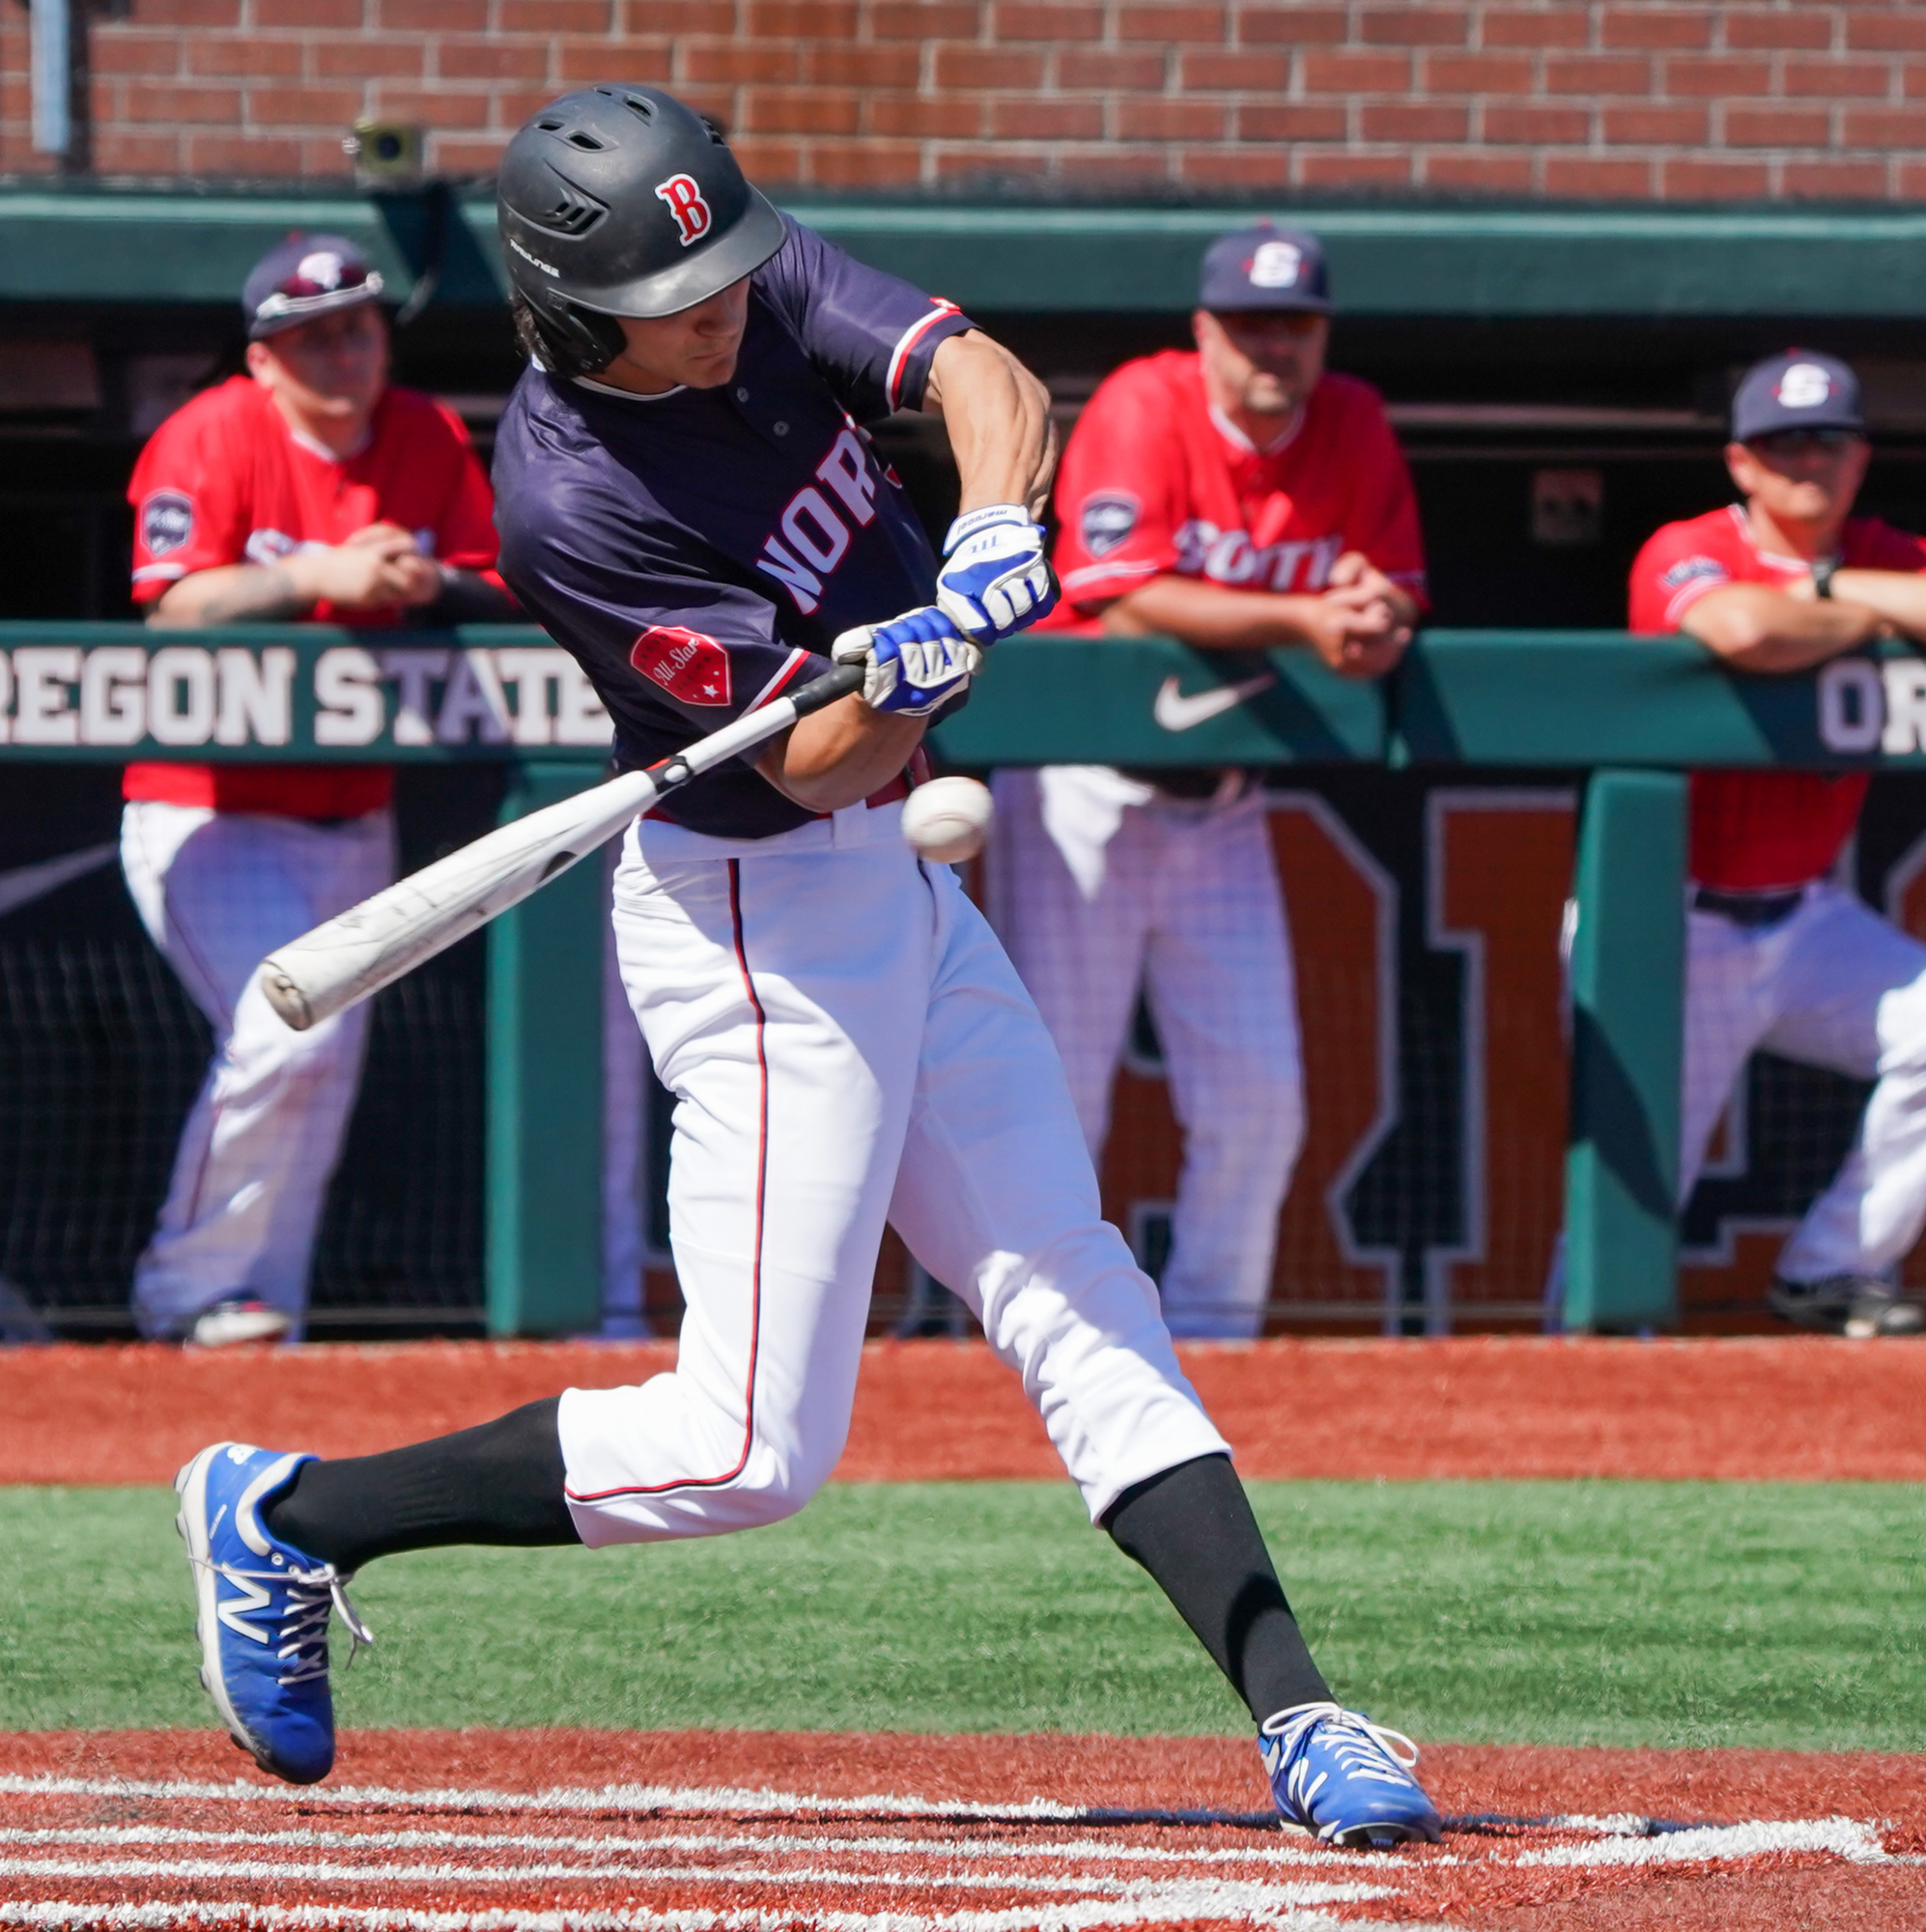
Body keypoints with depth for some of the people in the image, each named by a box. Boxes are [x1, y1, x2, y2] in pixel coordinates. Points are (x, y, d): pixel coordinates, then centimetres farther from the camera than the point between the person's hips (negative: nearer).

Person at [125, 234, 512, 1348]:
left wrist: (431, 586, -21)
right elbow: (176, 602, -21)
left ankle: (261, 1301, 18)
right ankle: (191, 1286, -5)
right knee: (290, 1034, -19)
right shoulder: (211, 439, -12)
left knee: (323, 1072, 7)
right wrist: (320, 576, -32)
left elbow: (495, 596, 1)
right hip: (210, 809, -6)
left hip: (354, 823, 6)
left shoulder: (432, 441, 3)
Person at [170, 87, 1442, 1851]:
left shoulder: (766, 280, -6)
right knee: (750, 1451, -7)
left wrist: (990, 546, -35)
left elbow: (987, 378, -16)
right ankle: (289, 1520, 6)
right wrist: (906, 670, -44)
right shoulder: (568, 501, -26)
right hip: (761, 925, -8)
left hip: (893, 882, 8)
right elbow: (818, 764, -24)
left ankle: (1296, 1713, 5)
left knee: (1080, 1307, 5)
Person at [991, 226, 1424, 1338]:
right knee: (1057, 1082, -6)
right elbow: (1126, 599, -24)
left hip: (1222, 806, 5)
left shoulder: (1357, 428, 1)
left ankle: (1207, 1334, 14)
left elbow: (1397, 607, 1)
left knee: (1259, 1097, 2)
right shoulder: (1144, 408, -14)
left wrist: (1374, 618, -24)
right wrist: (1304, 620, -32)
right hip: (1087, 794, -5)